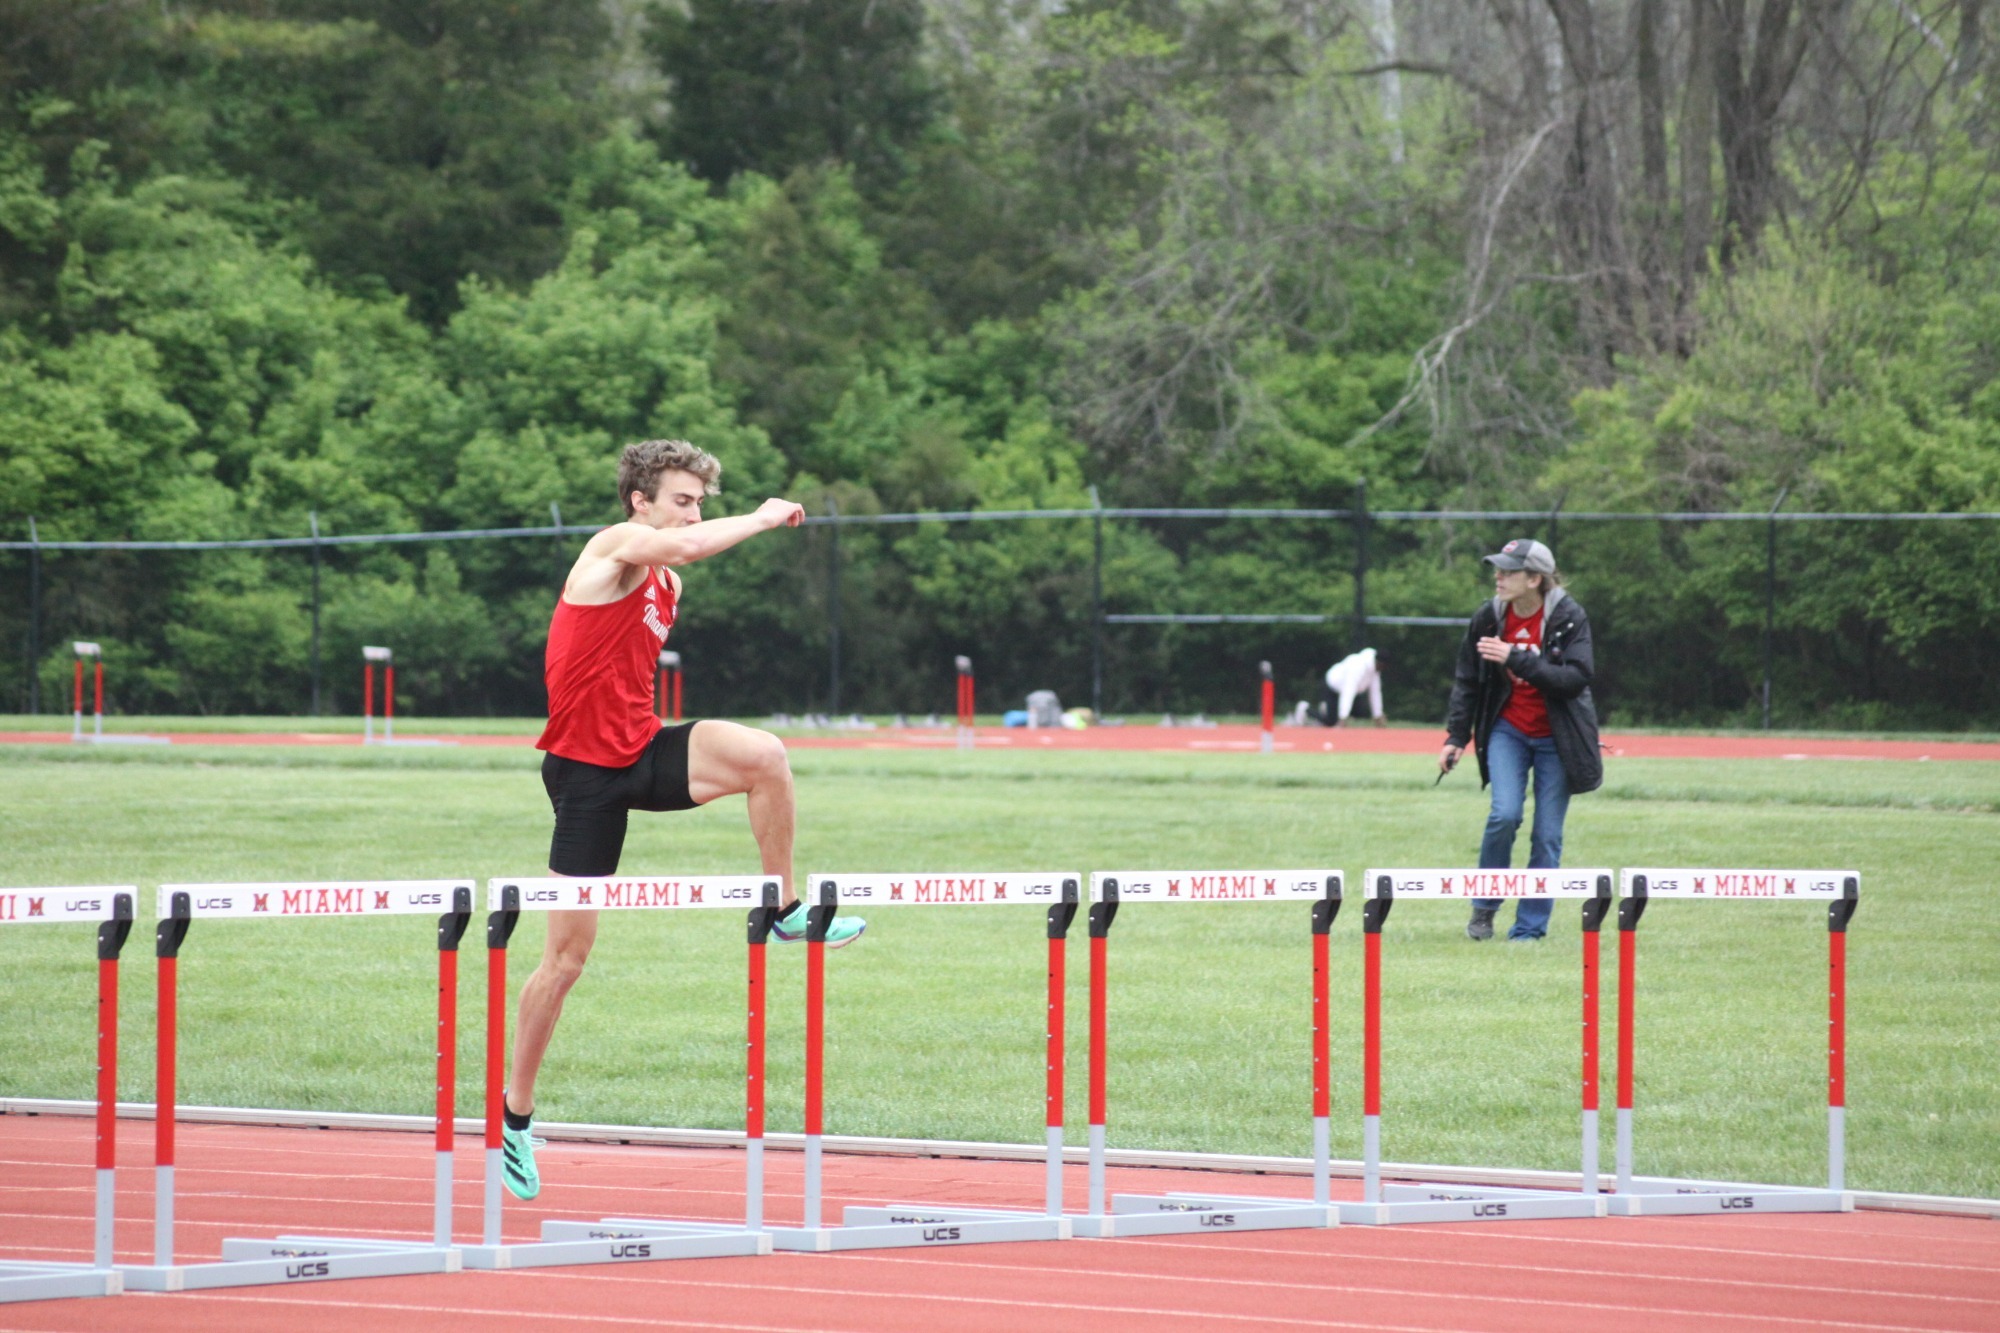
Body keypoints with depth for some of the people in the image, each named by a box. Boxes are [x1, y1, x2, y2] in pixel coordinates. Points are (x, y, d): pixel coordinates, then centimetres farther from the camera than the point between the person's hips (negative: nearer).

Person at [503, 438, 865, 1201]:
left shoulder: (667, 585, 13)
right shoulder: (616, 548, -11)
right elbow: (686, 545, -32)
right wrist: (764, 518, -19)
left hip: (644, 752, 6)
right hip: (587, 769, -6)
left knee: (763, 755, -23)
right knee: (567, 957, -1)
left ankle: (786, 910, -7)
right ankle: (514, 1112, 11)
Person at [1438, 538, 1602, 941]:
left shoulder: (1568, 618, -13)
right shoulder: (1488, 618, -4)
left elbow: (1576, 678, -24)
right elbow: (1466, 681, 7)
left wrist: (1515, 659, -30)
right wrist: (1456, 736, 1)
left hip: (1556, 738, -1)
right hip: (1507, 730, 1)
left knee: (1547, 835, -2)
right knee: (1505, 814, -18)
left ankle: (1530, 927, 9)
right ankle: (1484, 907, 1)